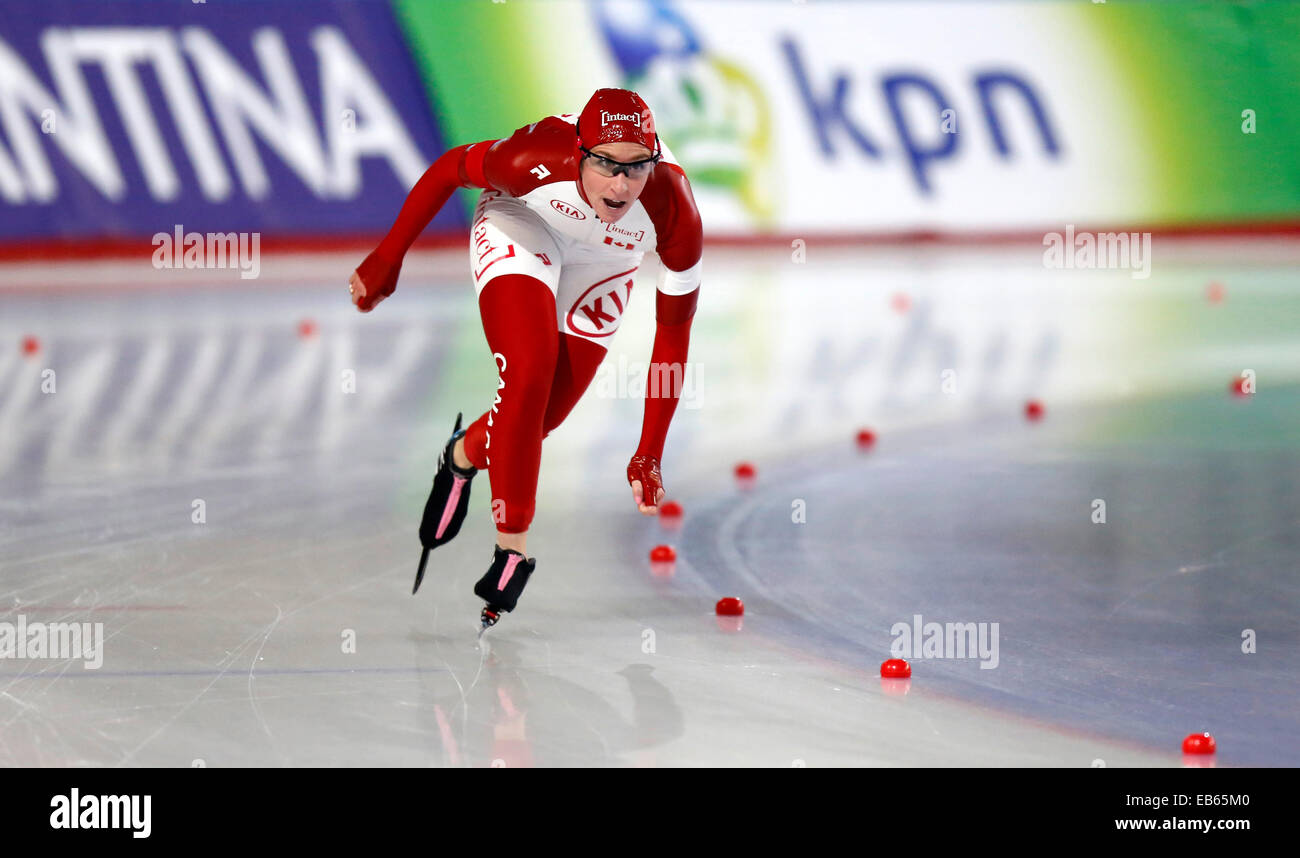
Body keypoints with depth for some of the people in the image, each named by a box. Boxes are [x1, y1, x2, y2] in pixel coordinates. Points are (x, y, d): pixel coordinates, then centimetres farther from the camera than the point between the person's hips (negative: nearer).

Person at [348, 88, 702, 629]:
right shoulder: (535, 159, -39)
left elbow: (673, 332, -21)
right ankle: (512, 549, -14)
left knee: (544, 416, 3)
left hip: (603, 262, 3)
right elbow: (449, 169, -18)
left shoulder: (674, 213, -34)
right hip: (521, 229, -2)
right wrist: (388, 257, -11)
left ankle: (464, 456, 36)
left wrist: (649, 454, -18)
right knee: (528, 378, -23)